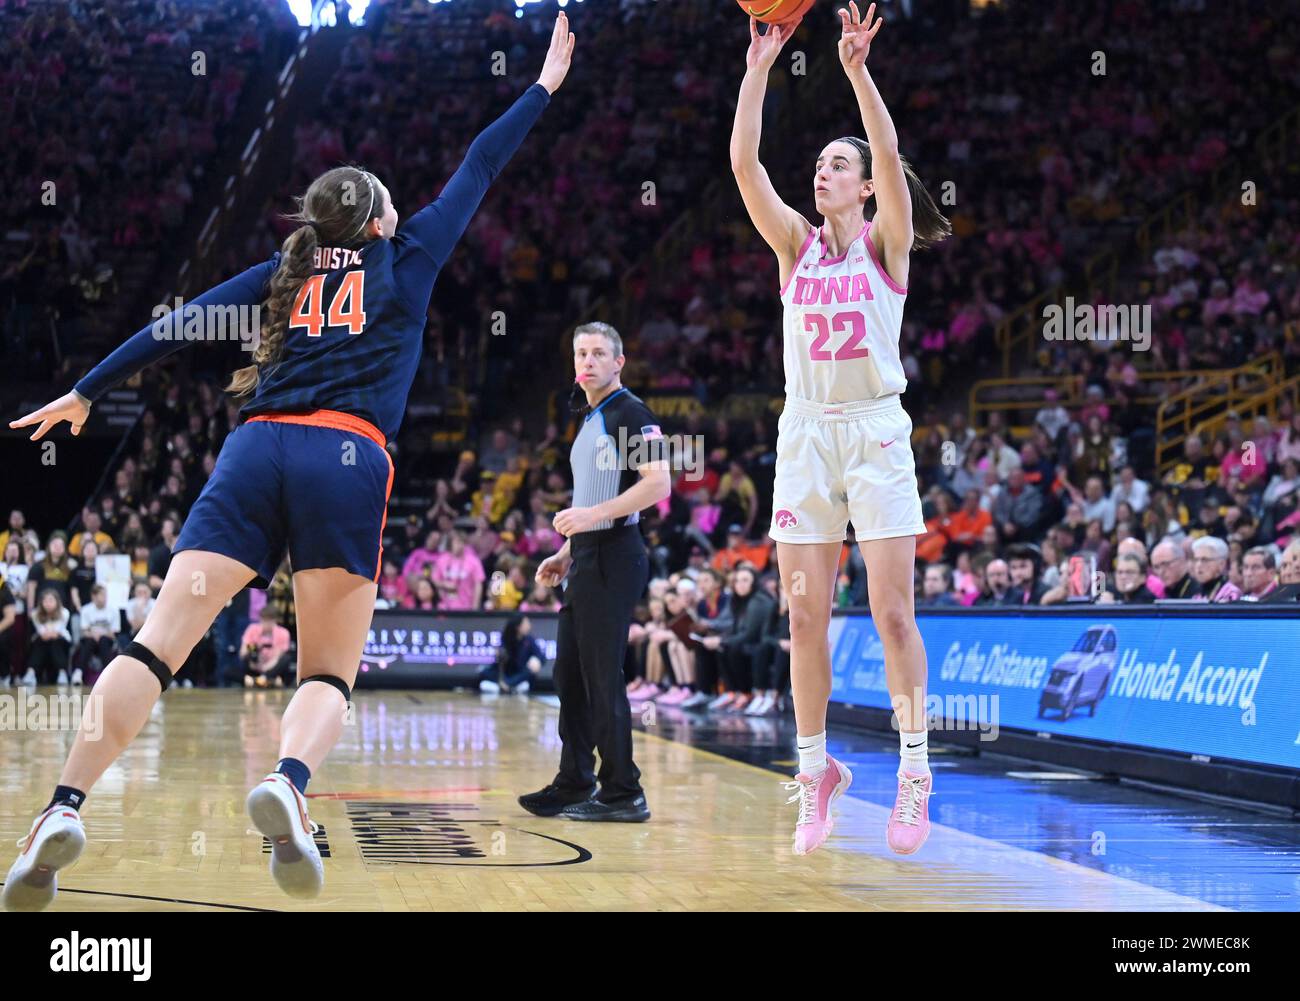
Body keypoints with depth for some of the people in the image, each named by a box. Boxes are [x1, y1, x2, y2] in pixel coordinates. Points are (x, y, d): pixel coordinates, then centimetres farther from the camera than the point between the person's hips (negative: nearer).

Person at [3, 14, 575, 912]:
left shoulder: (284, 271, 23)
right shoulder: (405, 258, 19)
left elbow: (181, 323, 18)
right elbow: (478, 172, 28)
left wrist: (86, 392, 22)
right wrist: (545, 86, 40)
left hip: (256, 447, 2)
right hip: (347, 458, -2)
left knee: (160, 642, -5)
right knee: (330, 674, 4)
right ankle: (288, 782, -28)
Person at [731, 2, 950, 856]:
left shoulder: (885, 242, 3)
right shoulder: (796, 241, 10)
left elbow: (891, 157, -15)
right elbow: (743, 162, -2)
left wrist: (858, 71, -23)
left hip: (876, 432, -3)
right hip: (806, 432, 3)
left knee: (892, 611, -6)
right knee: (805, 615, 1)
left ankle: (915, 771, 1)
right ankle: (816, 769, 11)